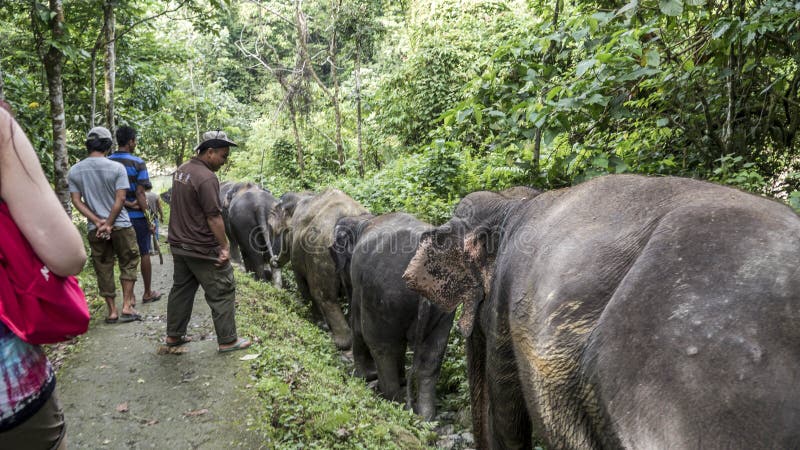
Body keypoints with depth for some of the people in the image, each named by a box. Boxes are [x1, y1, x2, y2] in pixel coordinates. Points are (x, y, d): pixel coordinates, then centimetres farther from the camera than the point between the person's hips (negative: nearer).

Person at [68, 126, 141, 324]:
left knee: (103, 270, 10)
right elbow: (120, 199, -13)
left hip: (94, 229, 3)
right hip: (121, 226, -3)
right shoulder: (116, 168, -9)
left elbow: (77, 201, -2)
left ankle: (112, 311, 16)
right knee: (128, 264, 10)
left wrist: (98, 222, -6)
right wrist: (108, 224, -10)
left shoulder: (74, 171, 2)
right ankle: (127, 307, 4)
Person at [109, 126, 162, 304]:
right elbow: (140, 194, -14)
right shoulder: (137, 163, -11)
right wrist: (149, 220, -9)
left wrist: (125, 202, -9)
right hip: (137, 215, -4)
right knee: (144, 254, 9)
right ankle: (148, 293, 19)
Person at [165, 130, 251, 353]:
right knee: (222, 293, 1)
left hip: (178, 244, 9)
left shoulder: (181, 170, 8)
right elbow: (214, 217, -21)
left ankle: (174, 335, 29)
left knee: (181, 290, 19)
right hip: (202, 250, -9)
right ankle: (227, 341, 7)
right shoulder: (207, 178, -21)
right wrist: (225, 247, -14)